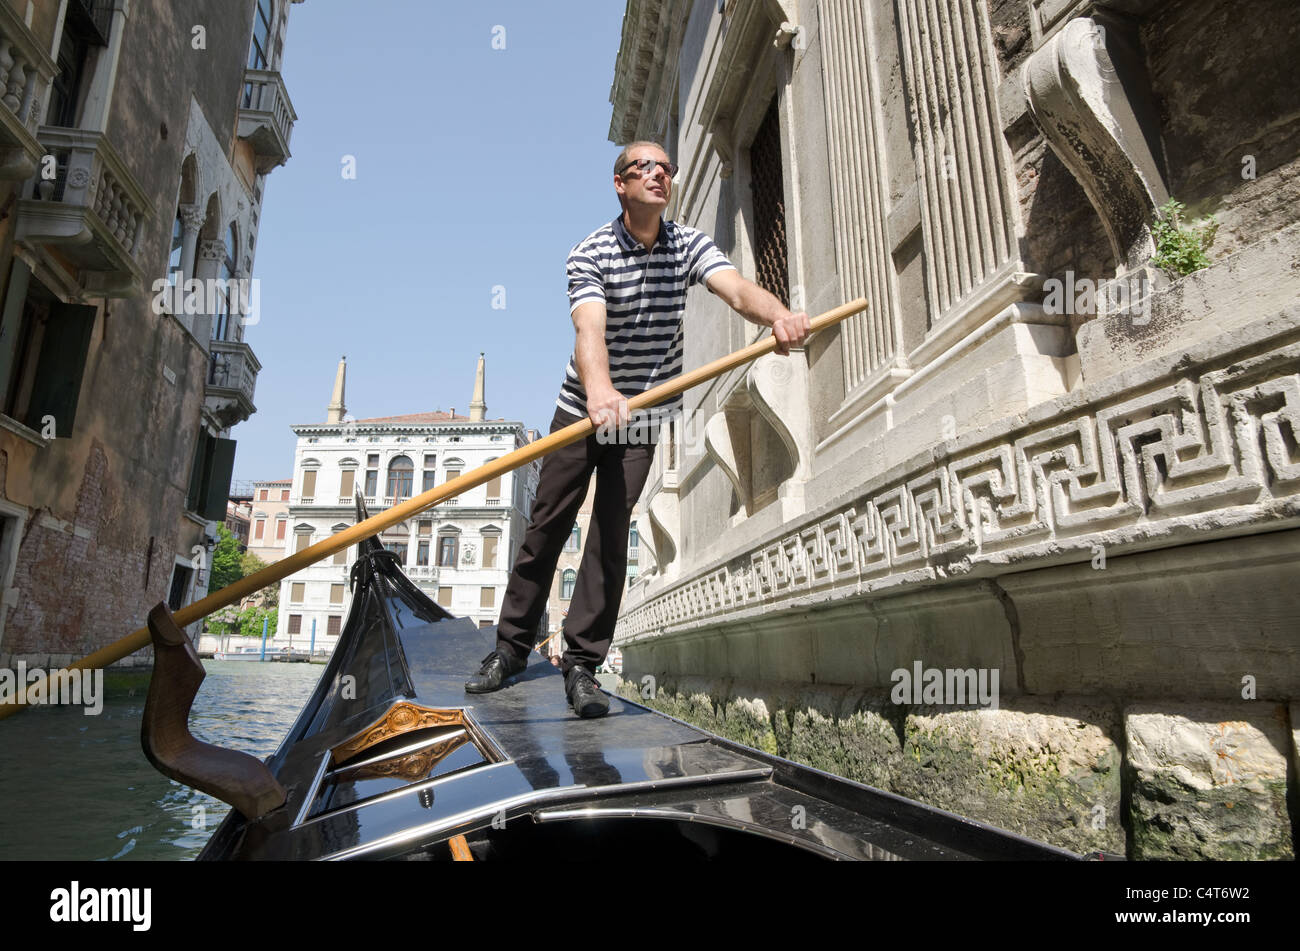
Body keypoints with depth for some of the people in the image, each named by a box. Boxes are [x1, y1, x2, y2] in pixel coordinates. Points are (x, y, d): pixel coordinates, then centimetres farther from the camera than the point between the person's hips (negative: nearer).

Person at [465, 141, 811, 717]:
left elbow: (737, 288, -22)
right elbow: (589, 327, -30)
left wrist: (780, 314, -46)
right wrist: (599, 390, -51)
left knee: (612, 534, -5)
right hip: (582, 406, -1)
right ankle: (511, 647, 18)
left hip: (643, 414, 1)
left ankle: (582, 663, 3)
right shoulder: (590, 253, -11)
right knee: (547, 525, 3)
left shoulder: (689, 245, -2)